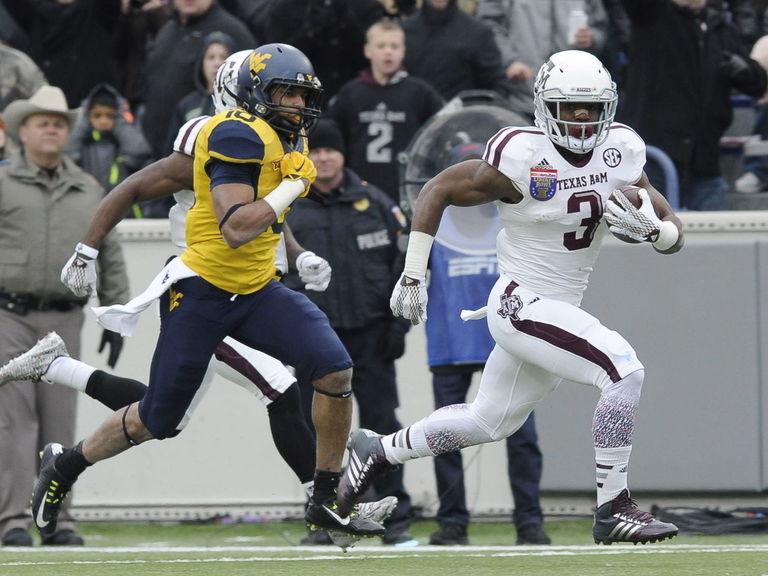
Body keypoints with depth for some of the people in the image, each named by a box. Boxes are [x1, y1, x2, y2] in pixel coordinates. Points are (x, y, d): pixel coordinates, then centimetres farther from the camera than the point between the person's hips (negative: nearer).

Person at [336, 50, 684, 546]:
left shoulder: (620, 151, -1)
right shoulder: (522, 158, -17)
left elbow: (675, 234, 4)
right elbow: (438, 191, -7)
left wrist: (650, 229, -20)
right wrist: (412, 276, -7)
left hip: (562, 311, 8)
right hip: (522, 304, -8)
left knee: (489, 422, 23)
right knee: (625, 372, -23)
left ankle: (379, 451, 41)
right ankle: (613, 510, -17)